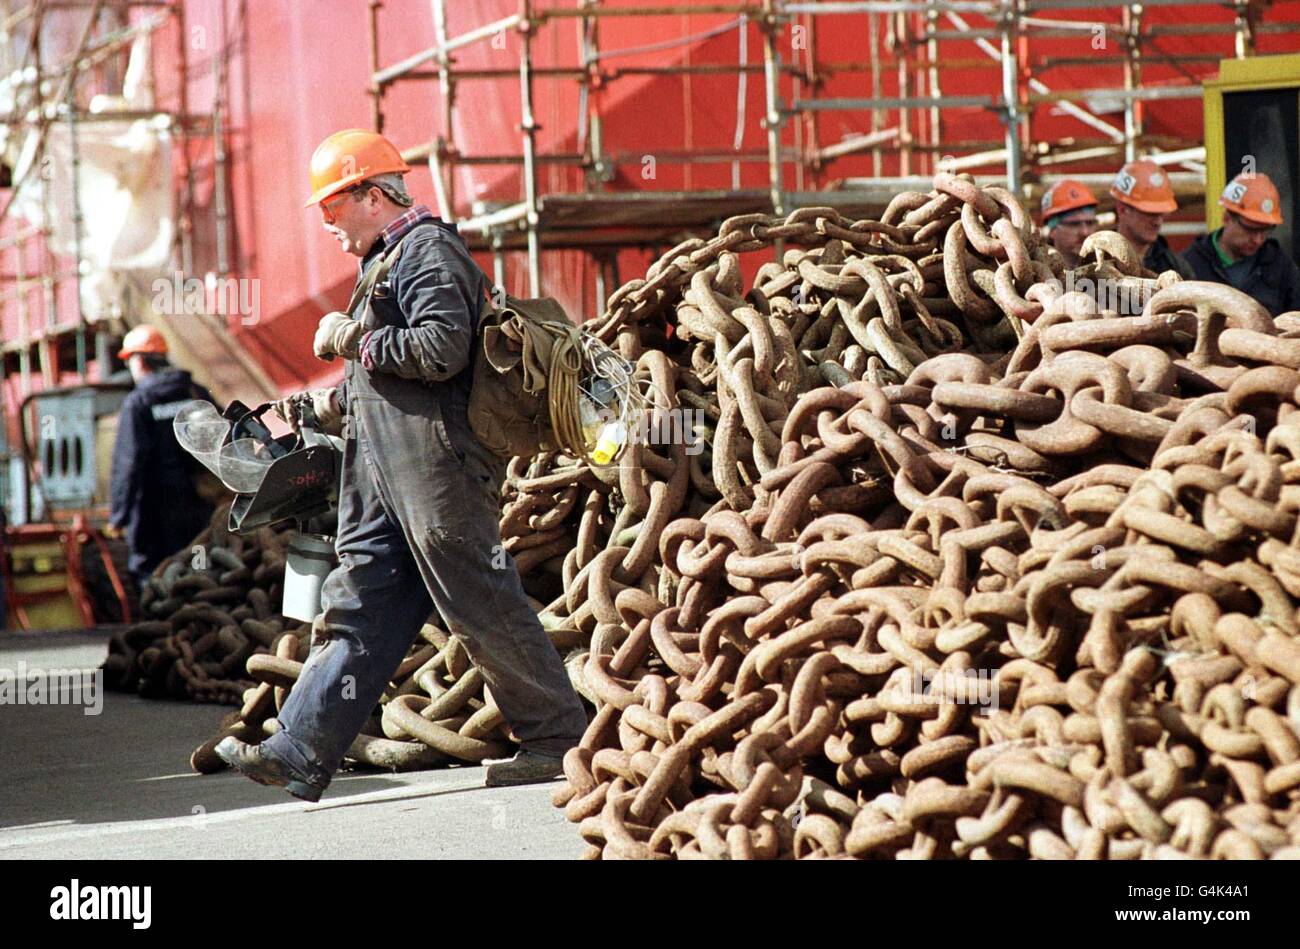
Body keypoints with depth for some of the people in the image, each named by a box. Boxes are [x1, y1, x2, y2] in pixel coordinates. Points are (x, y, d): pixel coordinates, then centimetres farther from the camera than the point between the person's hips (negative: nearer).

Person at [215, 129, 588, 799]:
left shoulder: (429, 250, -8)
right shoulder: (387, 259, 23)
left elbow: (442, 348, -21)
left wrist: (354, 340, -11)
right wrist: (336, 402, 17)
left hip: (435, 464, -10)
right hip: (386, 471, 10)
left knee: (480, 605, -5)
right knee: (359, 607, 5)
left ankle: (559, 736, 4)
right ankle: (299, 755, 2)